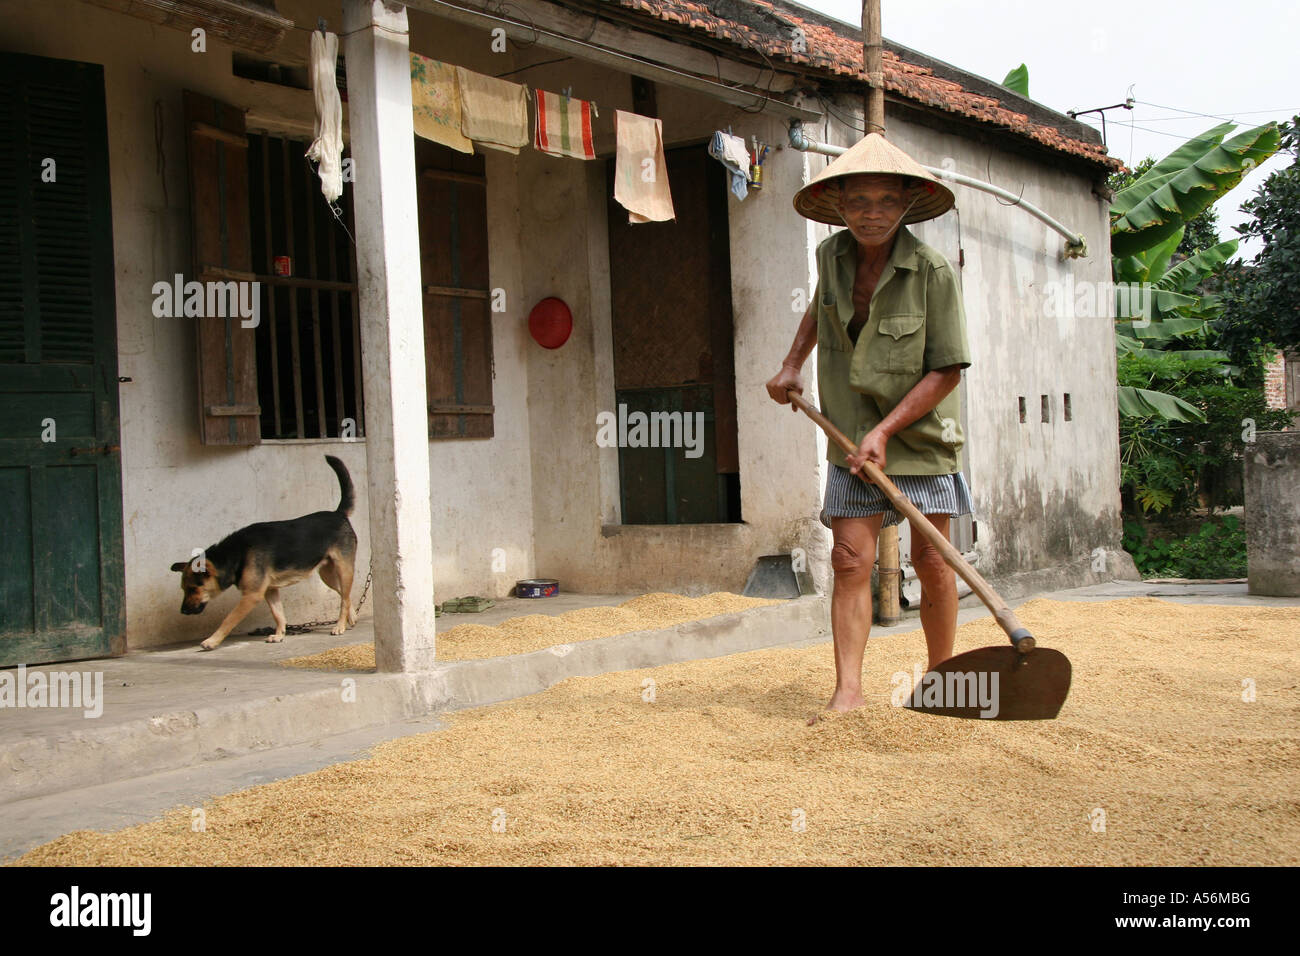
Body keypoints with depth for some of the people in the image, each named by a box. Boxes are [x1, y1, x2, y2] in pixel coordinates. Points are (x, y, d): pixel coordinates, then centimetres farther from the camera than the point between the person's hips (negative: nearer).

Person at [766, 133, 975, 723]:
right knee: (851, 559, -7)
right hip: (850, 437, 3)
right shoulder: (831, 255, -1)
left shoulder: (931, 271, -16)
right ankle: (848, 692, -10)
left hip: (919, 433, -3)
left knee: (931, 560, 1)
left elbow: (947, 369, -14)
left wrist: (886, 430, -19)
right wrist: (792, 364, 16)